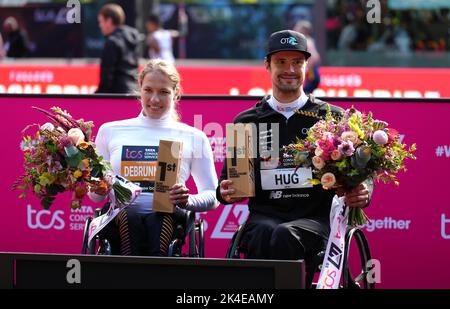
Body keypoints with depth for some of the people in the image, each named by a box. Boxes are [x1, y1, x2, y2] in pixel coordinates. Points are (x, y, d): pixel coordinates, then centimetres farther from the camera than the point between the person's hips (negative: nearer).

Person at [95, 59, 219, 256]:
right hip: (121, 215, 1)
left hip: (168, 216, -1)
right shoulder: (110, 131, 21)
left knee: (158, 222, -39)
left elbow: (213, 197, 15)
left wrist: (187, 201, -8)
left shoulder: (193, 137, 18)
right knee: (129, 217, -38)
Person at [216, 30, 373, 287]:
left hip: (315, 218, -1)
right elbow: (229, 179, 22)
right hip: (264, 215, 1)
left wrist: (362, 194, -12)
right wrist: (226, 192, -4)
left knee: (285, 236, -37)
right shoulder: (246, 122, 18)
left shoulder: (333, 118, 14)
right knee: (265, 234, -36)